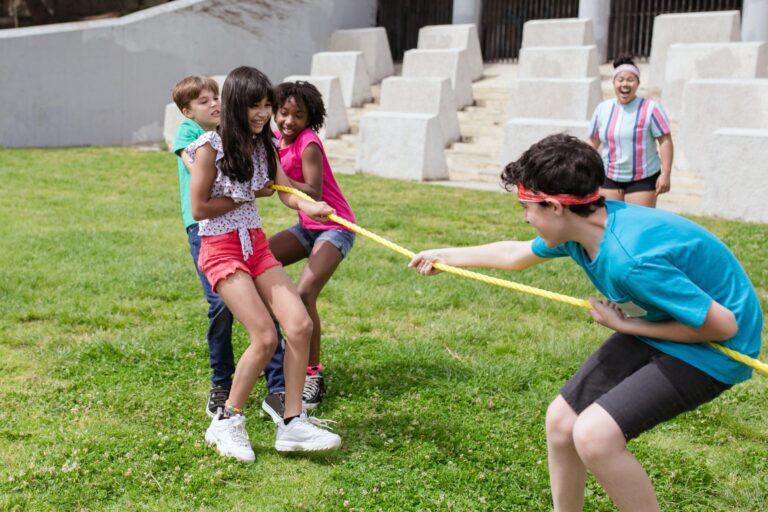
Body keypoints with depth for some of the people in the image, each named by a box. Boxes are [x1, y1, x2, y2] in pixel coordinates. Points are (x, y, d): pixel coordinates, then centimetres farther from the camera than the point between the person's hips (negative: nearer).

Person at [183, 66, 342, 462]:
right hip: (221, 248, -6)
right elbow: (198, 208, -10)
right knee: (265, 337, -15)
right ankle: (226, 424, 5)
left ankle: (292, 424, 0)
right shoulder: (211, 148, -11)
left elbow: (286, 191, -4)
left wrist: (306, 205, -26)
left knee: (300, 324, -10)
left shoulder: (264, 146, 8)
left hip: (256, 244, 6)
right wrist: (249, 196, -6)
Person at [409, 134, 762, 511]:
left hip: (711, 348, -8)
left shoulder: (630, 259, -35)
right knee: (561, 420, 7)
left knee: (594, 435, -22)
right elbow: (515, 254, 14)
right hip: (655, 331, 8)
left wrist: (625, 325, -18)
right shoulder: (582, 226, -8)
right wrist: (445, 256, 25)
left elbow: (723, 325, -27)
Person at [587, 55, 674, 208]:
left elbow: (665, 140, -10)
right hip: (609, 178, 4)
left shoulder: (650, 108, -9)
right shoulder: (602, 109, 4)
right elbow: (593, 142, 11)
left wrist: (665, 174, -15)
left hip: (643, 178, -4)